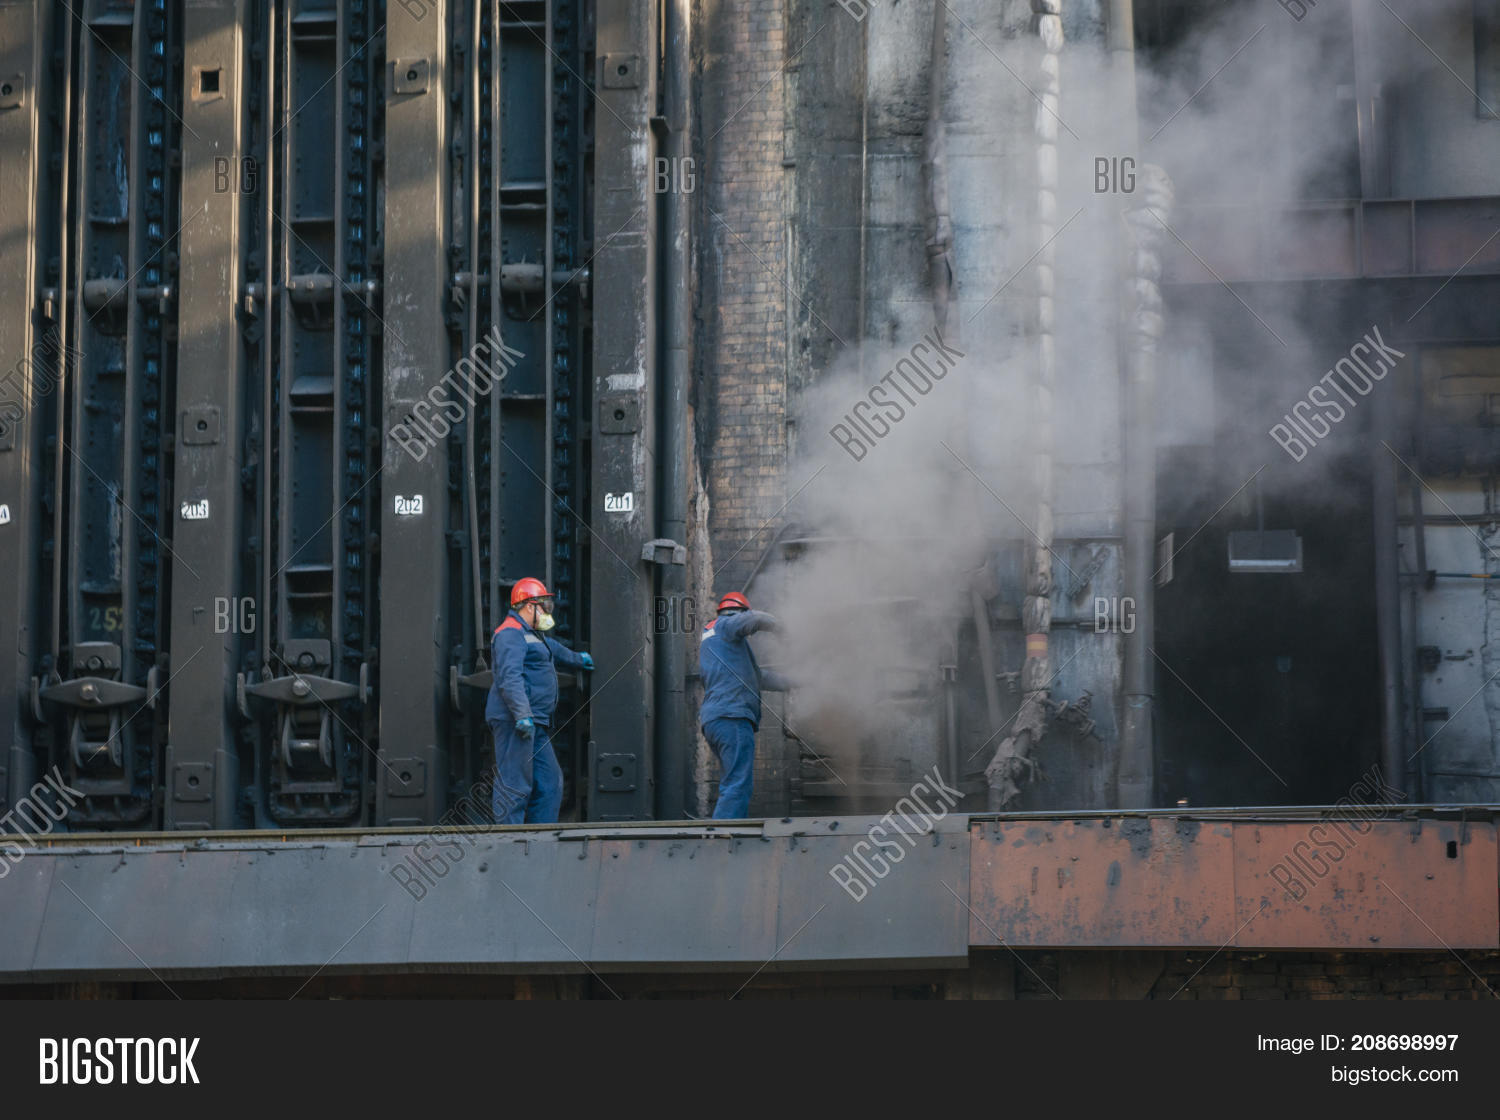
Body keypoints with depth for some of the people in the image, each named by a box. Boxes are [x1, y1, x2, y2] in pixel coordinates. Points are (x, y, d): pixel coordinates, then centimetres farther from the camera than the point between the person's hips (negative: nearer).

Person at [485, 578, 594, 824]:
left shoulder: (532, 635, 26)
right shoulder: (511, 633, -9)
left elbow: (554, 649, 50)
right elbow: (510, 677, -22)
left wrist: (577, 659, 68)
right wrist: (522, 714, -32)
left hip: (533, 723, 11)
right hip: (513, 720, -11)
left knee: (549, 783, 8)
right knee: (515, 784, -13)